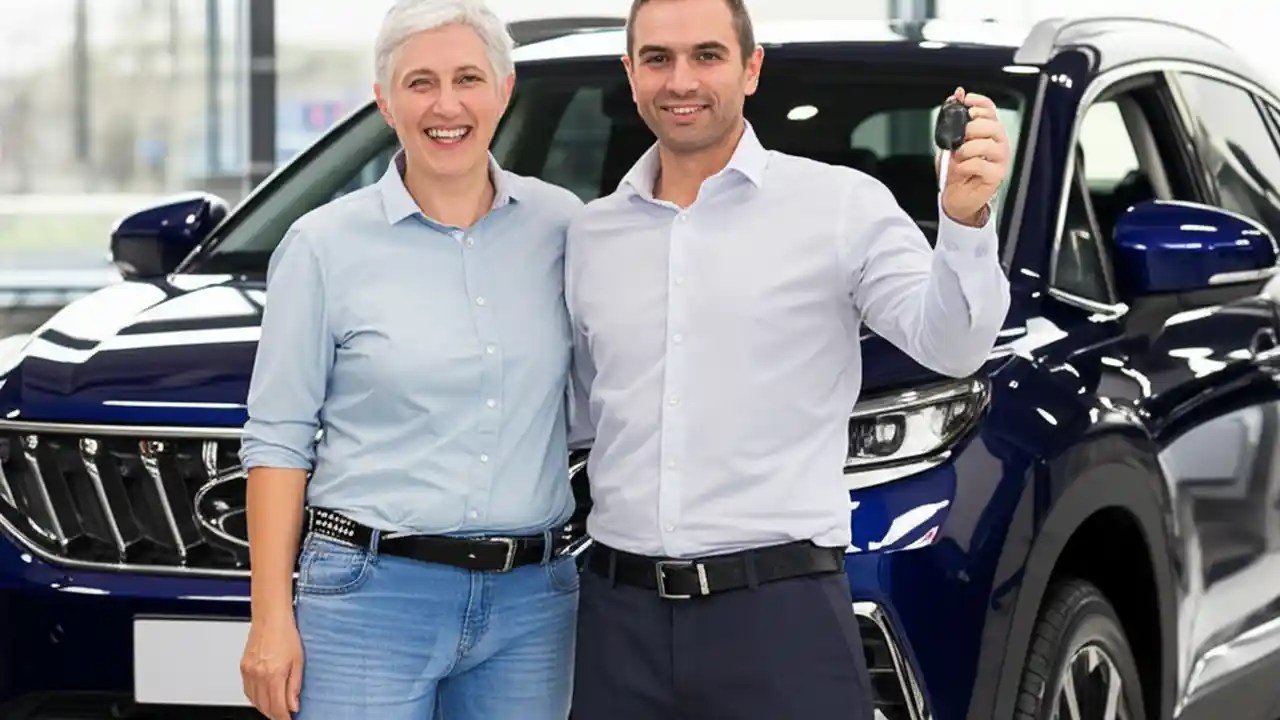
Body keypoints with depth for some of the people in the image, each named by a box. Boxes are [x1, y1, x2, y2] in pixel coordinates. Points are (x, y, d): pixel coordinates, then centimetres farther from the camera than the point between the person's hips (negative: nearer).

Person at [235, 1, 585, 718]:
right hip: (371, 596, -3)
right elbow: (280, 438, -1)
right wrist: (271, 617, -7)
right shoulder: (325, 245, -1)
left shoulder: (561, 224, 6)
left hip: (532, 598, 3)